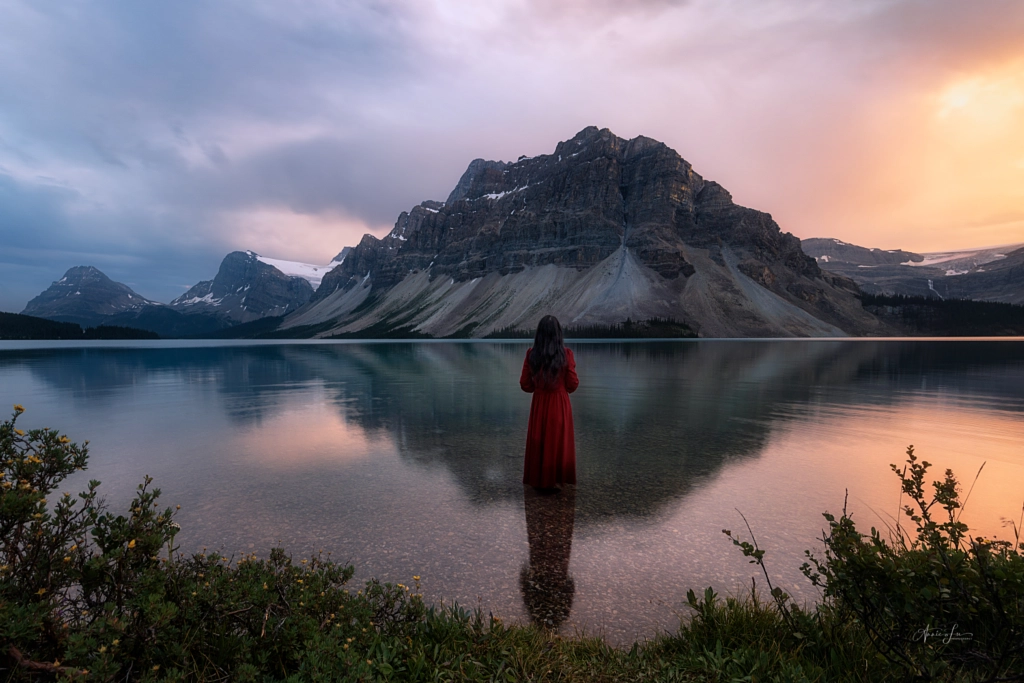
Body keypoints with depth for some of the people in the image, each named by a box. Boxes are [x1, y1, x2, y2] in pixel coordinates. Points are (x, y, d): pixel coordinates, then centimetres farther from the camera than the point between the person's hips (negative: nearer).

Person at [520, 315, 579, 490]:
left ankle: (538, 480, 23)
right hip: (560, 404, -2)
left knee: (538, 441, 15)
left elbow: (525, 384, -4)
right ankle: (554, 480, 18)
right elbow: (573, 384, -7)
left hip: (539, 404, 2)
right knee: (558, 441, 11)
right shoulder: (566, 353, -12)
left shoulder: (532, 353, -8)